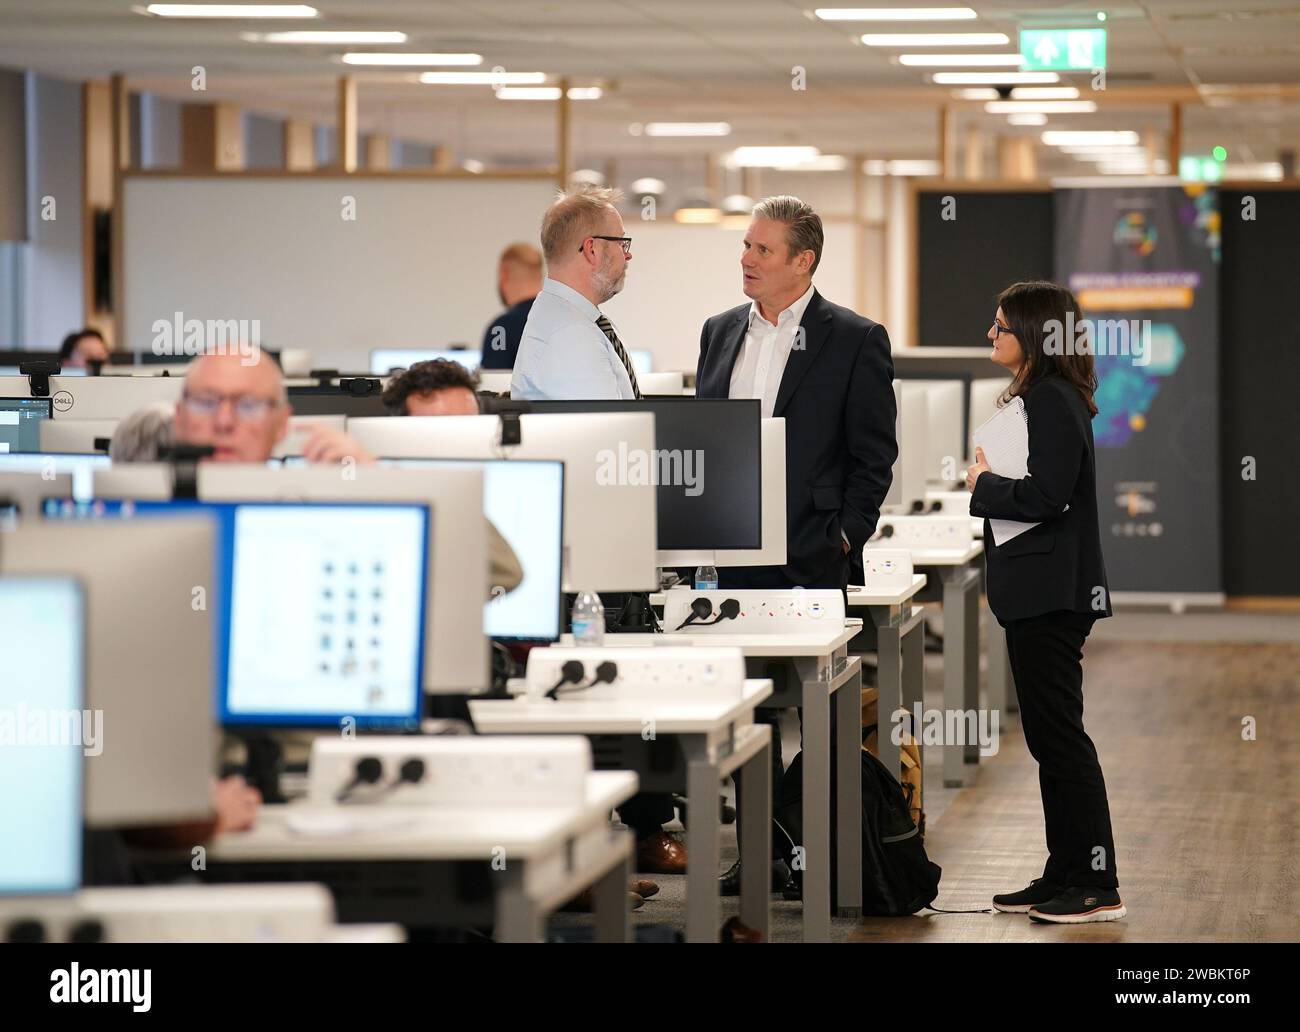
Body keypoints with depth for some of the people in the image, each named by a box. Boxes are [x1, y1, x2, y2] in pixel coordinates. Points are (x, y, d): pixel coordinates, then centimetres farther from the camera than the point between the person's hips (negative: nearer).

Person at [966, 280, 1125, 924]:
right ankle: (1065, 876, 20)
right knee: (1049, 738, 14)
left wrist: (983, 484, -10)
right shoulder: (1041, 397, 16)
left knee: (1060, 736, -7)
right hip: (1040, 594, 11)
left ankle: (1097, 888, -3)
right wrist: (989, 480, 6)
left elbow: (1045, 496, -24)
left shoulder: (1052, 401, -16)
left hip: (1050, 597, -11)